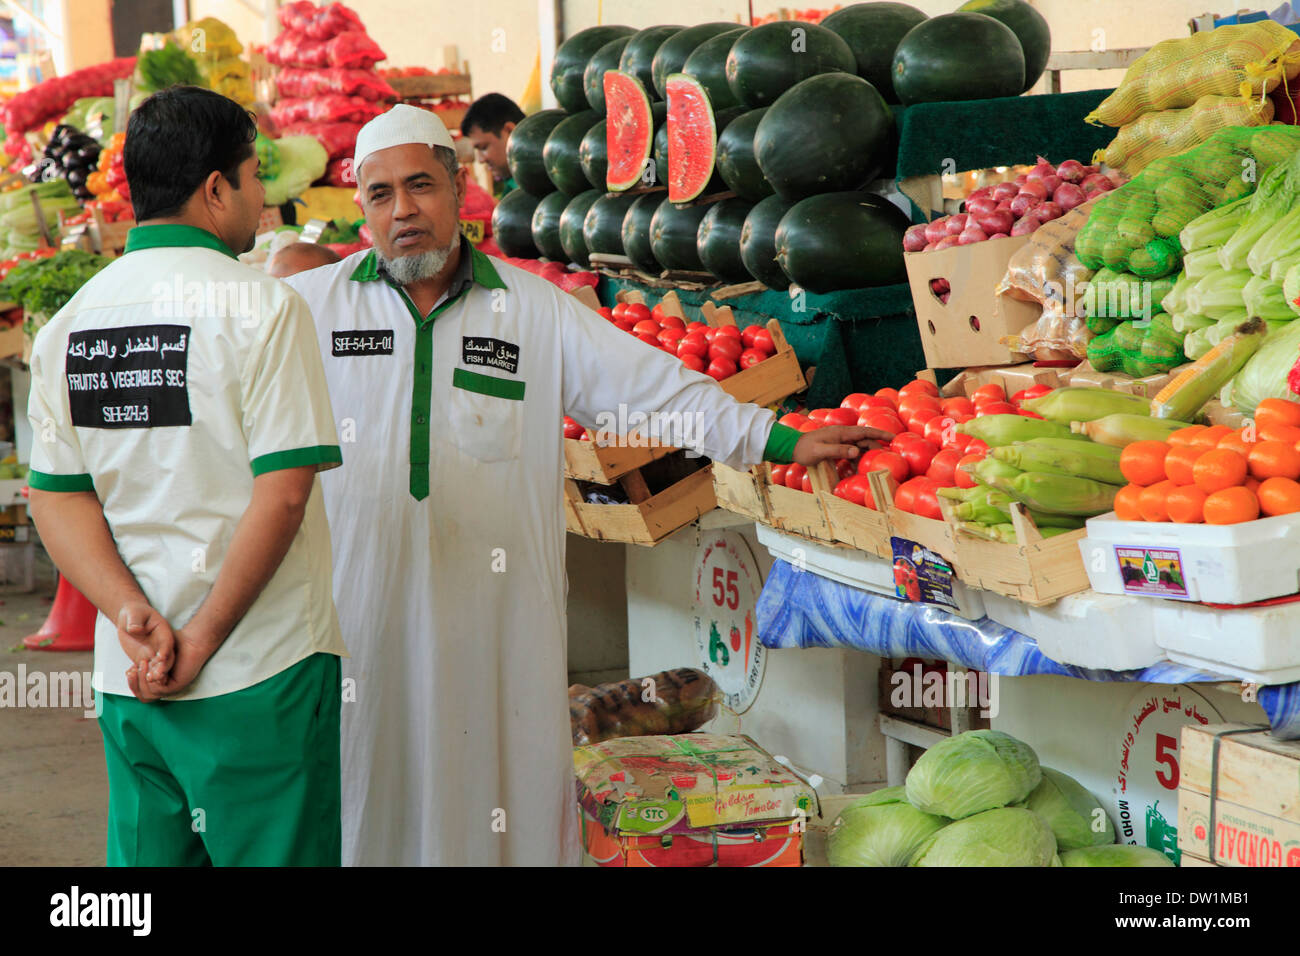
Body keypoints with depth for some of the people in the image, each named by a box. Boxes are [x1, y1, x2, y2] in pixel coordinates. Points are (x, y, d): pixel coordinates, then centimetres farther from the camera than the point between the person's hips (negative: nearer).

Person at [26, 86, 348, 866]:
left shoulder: (70, 322, 7)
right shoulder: (262, 306, -11)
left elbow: (56, 498, 3)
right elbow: (283, 490, -17)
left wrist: (134, 616, -7)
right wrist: (203, 640, -11)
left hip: (126, 680, 6)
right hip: (262, 669, -6)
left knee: (146, 854, 15)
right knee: (274, 851, 5)